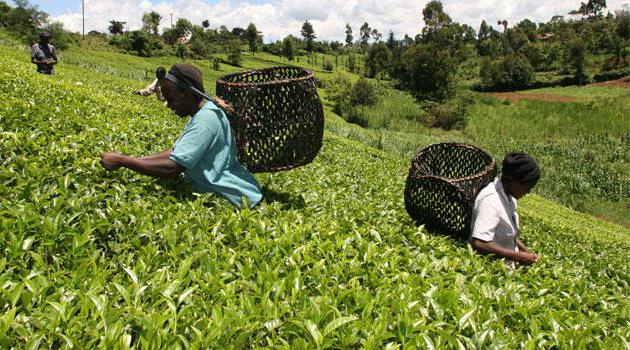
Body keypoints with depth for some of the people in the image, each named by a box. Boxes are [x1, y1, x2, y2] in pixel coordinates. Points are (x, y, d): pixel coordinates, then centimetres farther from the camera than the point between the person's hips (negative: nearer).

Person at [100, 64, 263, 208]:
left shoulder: (205, 120, -22)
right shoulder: (202, 114, 8)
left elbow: (171, 167, -26)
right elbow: (174, 152, 7)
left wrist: (122, 161, -18)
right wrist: (134, 160, -2)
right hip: (219, 191, 9)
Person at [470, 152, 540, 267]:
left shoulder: (508, 195, 3)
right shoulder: (490, 201, -23)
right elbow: (479, 244, -31)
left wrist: (524, 249, 4)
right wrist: (518, 256, -25)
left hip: (508, 263, 8)